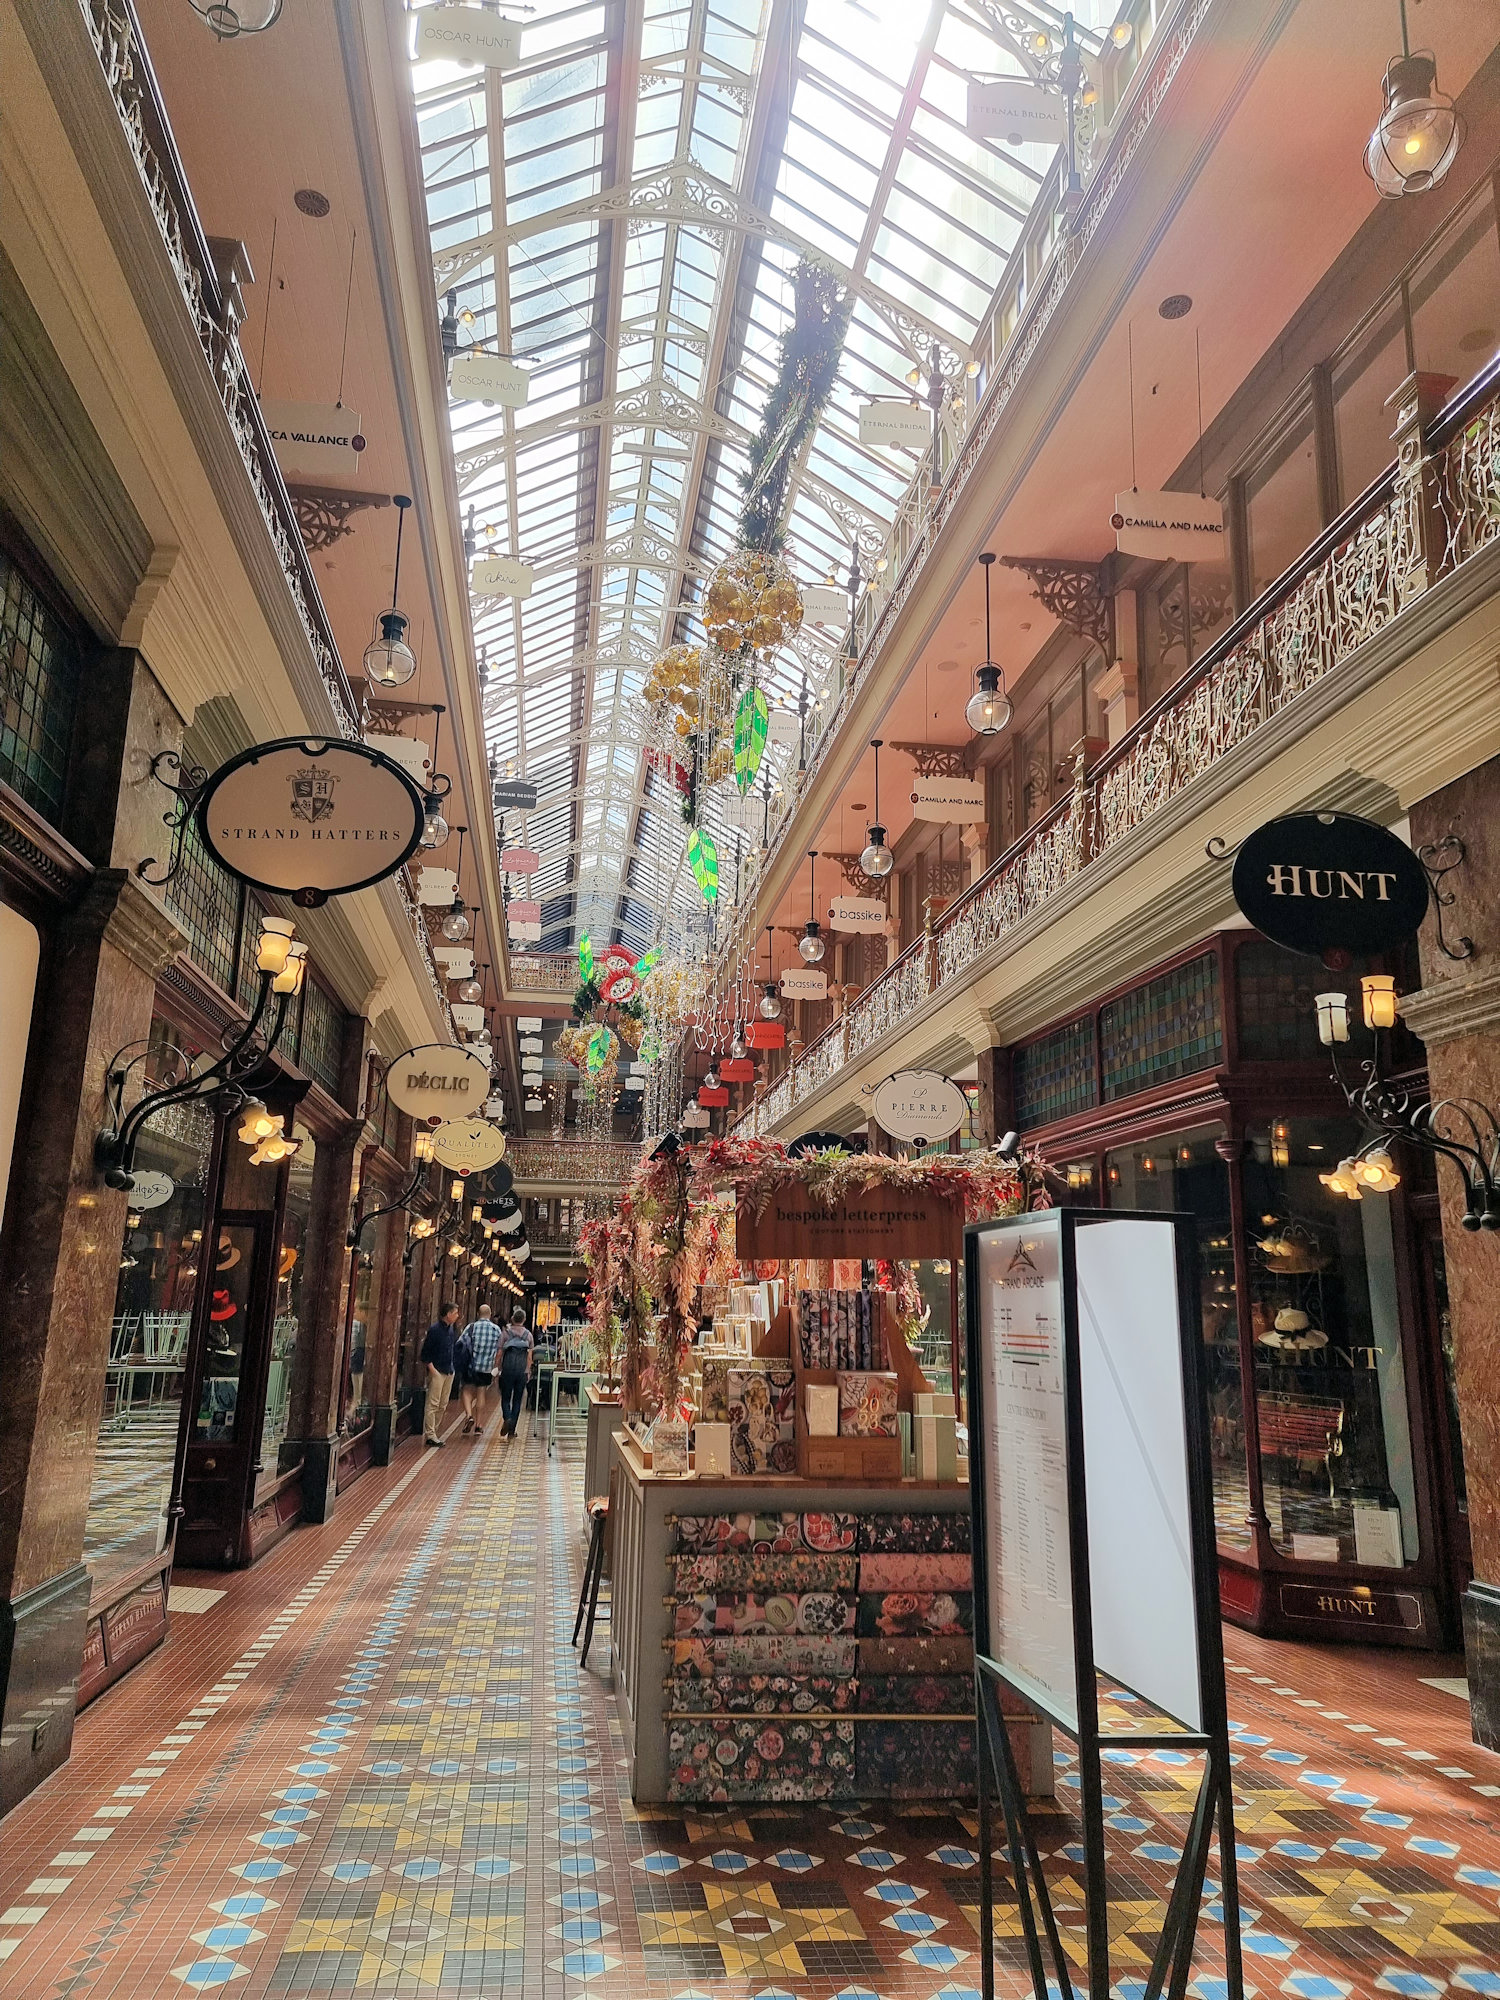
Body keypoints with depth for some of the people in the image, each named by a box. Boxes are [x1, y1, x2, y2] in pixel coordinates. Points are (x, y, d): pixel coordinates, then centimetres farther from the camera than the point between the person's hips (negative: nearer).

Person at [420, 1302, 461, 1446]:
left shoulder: (452, 1329, 10)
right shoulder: (435, 1329, -12)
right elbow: (426, 1352, -11)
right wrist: (432, 1369, -16)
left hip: (449, 1371, 8)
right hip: (437, 1371, -8)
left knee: (443, 1405, 10)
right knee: (433, 1404, -6)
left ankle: (436, 1433, 17)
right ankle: (430, 1435, -3)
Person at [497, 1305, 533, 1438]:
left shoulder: (506, 1333, -2)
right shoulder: (528, 1334, 3)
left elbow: (500, 1353, -2)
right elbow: (529, 1356, 3)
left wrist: (499, 1368, 8)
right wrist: (528, 1371, 11)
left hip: (508, 1369, -1)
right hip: (522, 1371, 1)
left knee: (505, 1398, 9)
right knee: (517, 1400, 8)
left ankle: (507, 1418, -19)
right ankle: (512, 1430, 8)